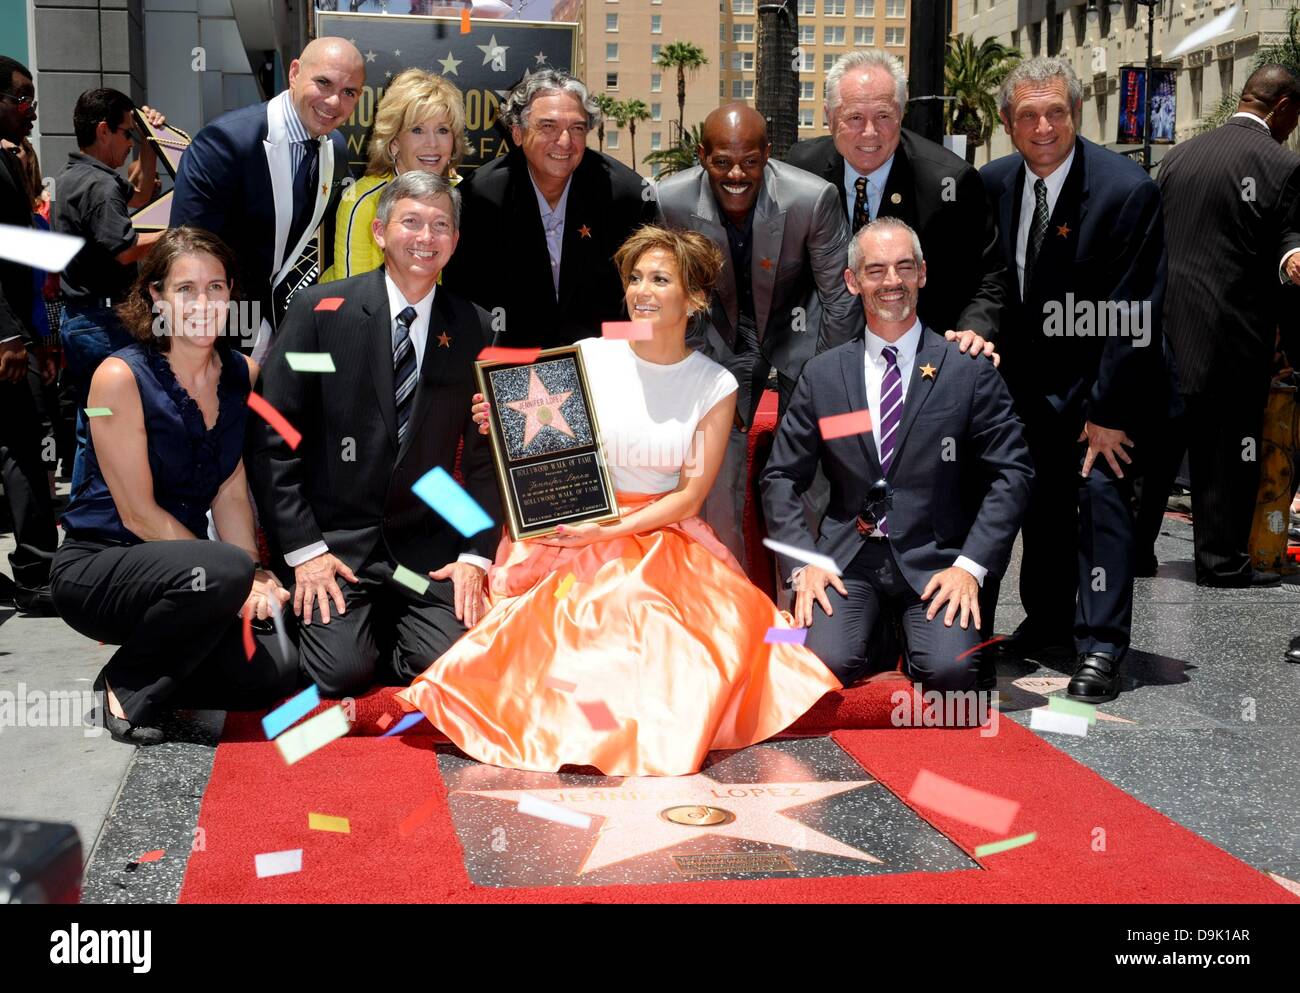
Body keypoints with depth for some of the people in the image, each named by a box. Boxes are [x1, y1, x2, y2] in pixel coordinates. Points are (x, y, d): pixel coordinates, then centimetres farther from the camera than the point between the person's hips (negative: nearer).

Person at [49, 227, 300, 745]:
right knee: (223, 572, -35)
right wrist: (239, 578, -19)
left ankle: (154, 680, 12)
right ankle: (126, 684, -8)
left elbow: (230, 493, 4)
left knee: (276, 670, -16)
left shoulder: (243, 375, 2)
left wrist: (255, 583, -11)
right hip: (95, 565, -5)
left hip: (182, 562, 6)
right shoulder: (120, 376, -16)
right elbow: (138, 514, -16)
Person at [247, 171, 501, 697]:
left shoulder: (472, 327, 4)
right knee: (340, 672, -18)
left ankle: (379, 636, 14)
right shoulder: (321, 311, -5)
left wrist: (475, 554, -4)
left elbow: (485, 452, 7)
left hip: (427, 543, 3)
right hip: (333, 539, -2)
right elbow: (272, 438, -6)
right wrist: (303, 548, -11)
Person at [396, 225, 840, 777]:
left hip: (663, 538, 0)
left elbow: (690, 496, -2)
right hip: (573, 534, 0)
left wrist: (609, 531, -14)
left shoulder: (715, 387, 2)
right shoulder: (587, 358, 2)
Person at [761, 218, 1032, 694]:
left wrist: (971, 566, -11)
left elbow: (1011, 472, 0)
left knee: (949, 671, -25)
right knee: (825, 664, -24)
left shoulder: (970, 370, 1)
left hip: (937, 561, -1)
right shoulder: (822, 375, 7)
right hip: (848, 560, 1)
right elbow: (782, 478, 8)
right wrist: (802, 564, -6)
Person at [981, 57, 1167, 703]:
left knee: (1101, 488, -14)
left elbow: (1134, 314, -20)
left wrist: (1107, 411, -21)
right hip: (1033, 377, 6)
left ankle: (1101, 646, -8)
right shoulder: (993, 183, -2)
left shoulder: (1126, 188, -20)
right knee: (1041, 496, 13)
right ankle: (1046, 621, 29)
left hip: (1104, 377, -6)